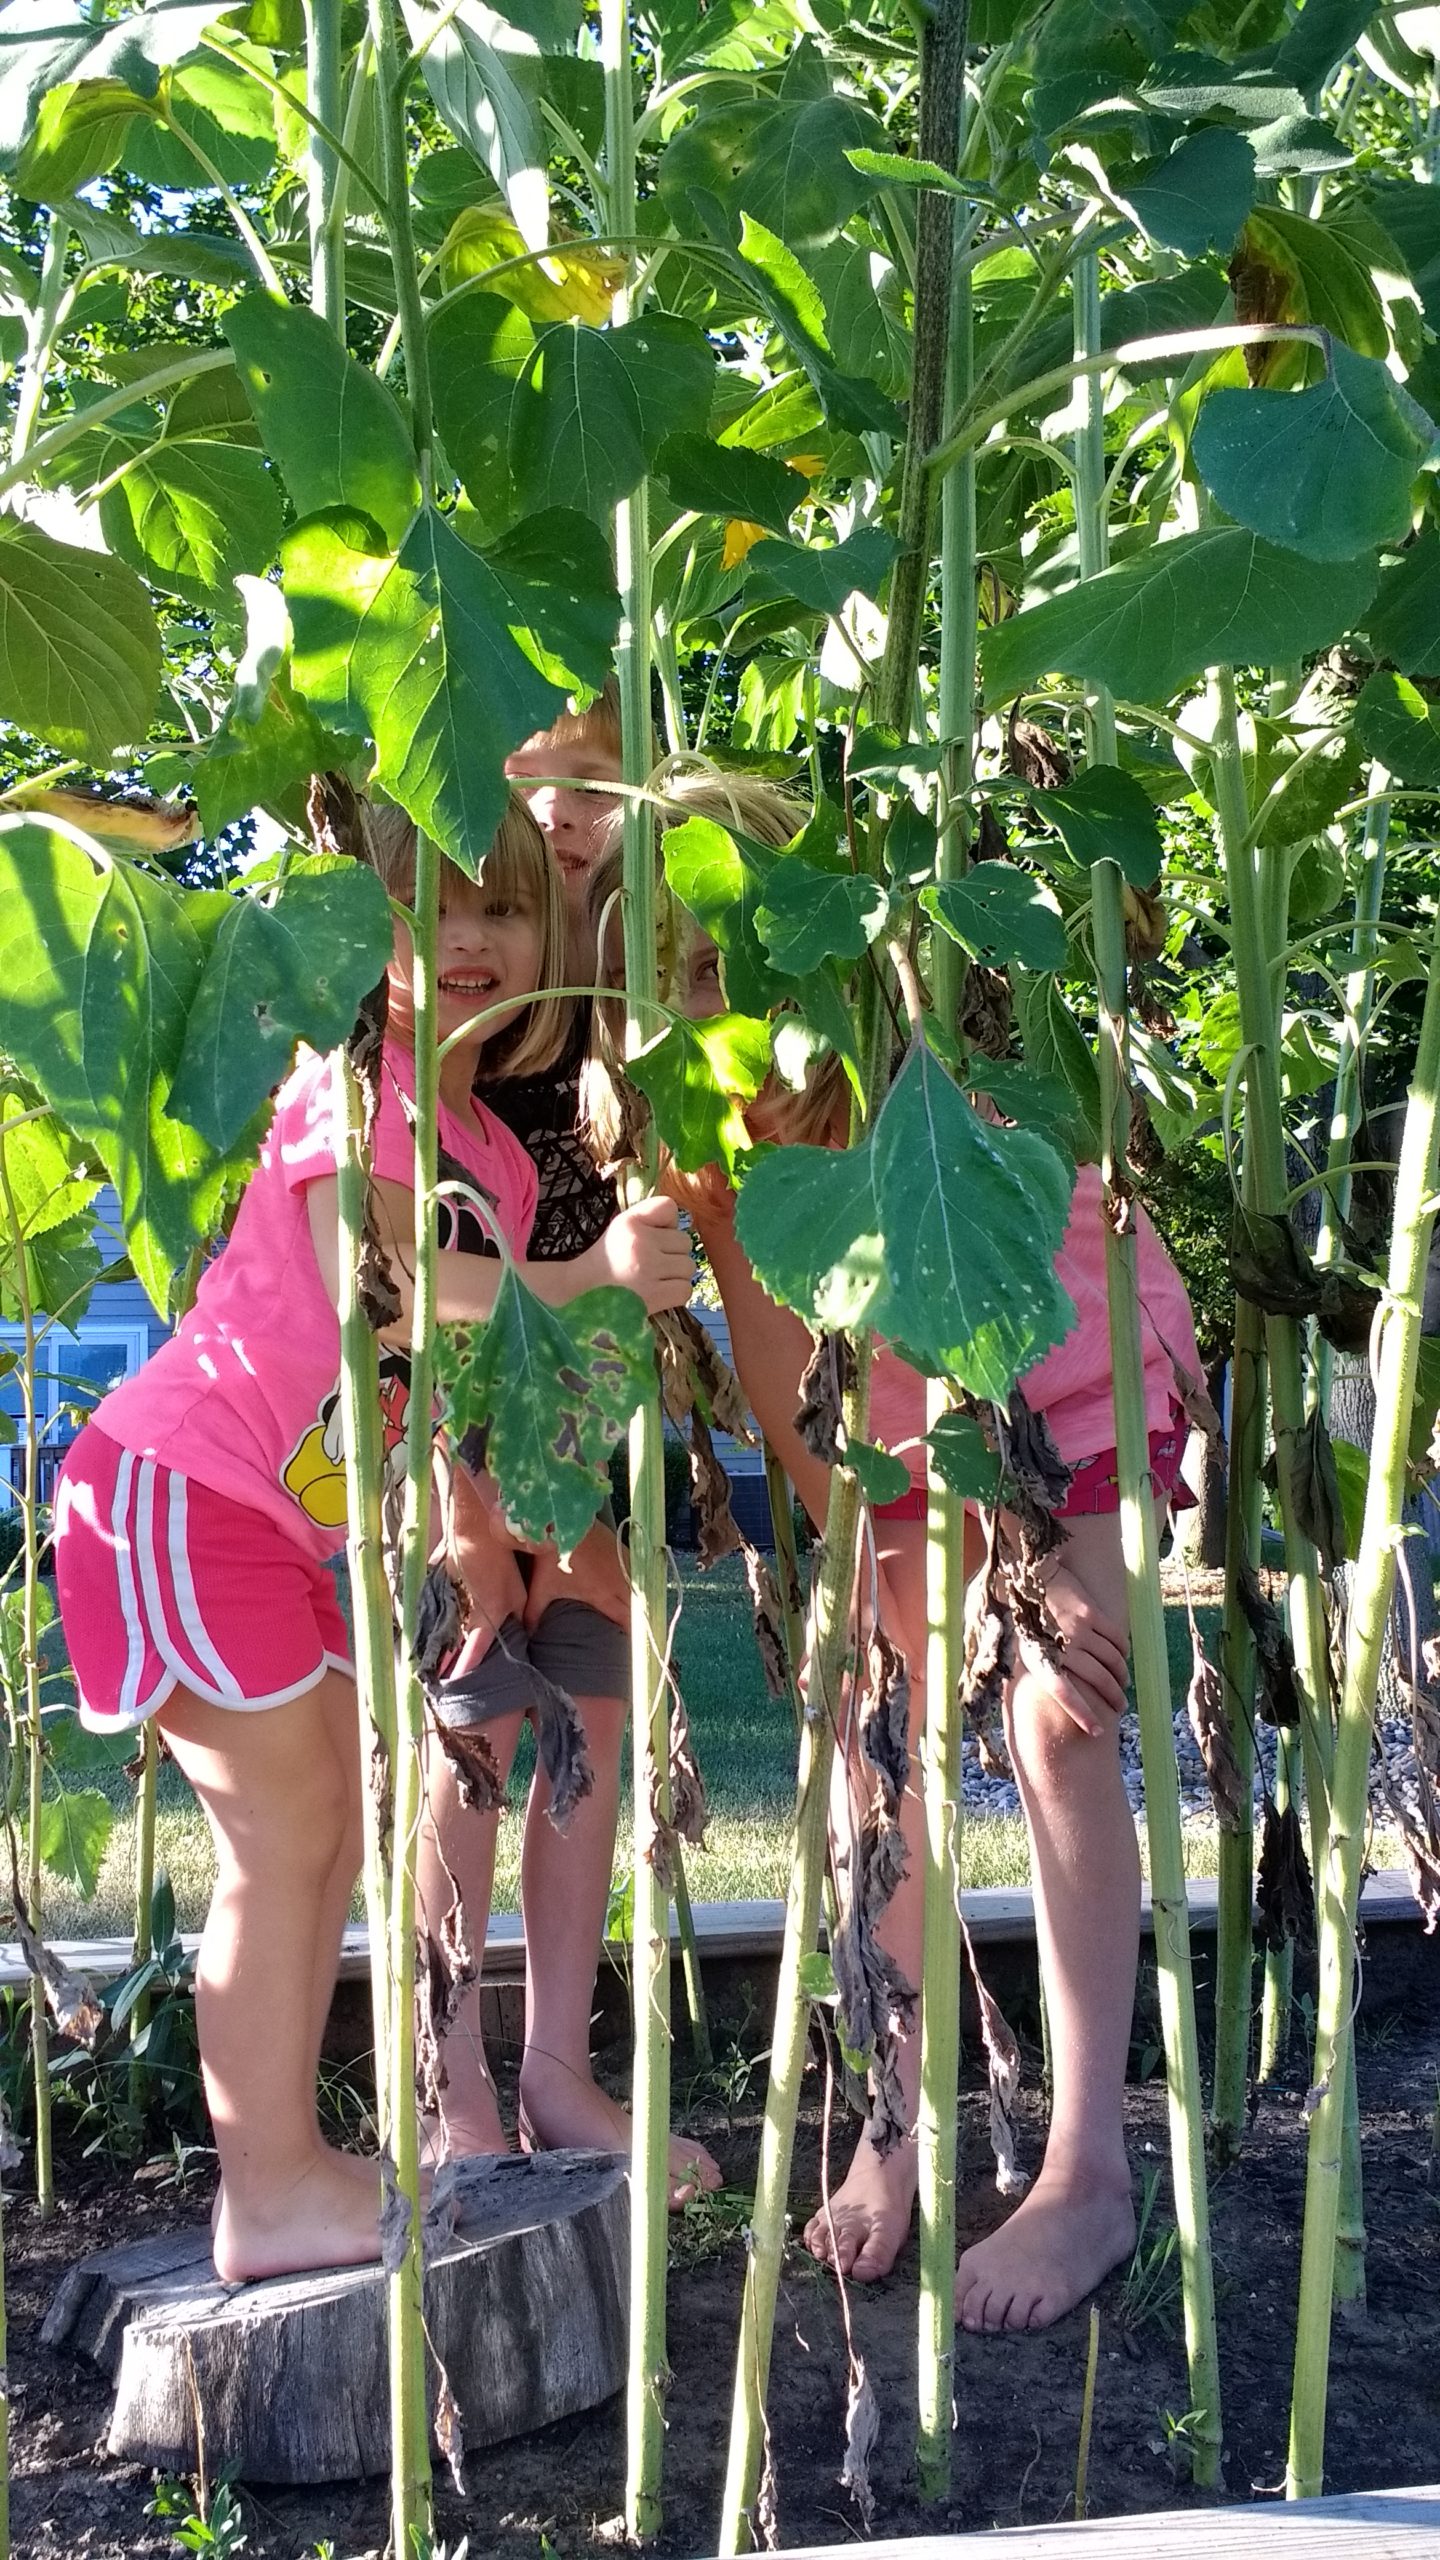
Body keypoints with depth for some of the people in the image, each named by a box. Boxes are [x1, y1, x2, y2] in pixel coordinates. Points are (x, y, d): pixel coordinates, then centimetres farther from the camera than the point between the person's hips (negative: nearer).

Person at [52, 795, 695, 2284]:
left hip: (291, 1517, 9)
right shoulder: (355, 1085, -15)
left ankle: (293, 2164, 21)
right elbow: (375, 1280, -30)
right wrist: (587, 1277, -36)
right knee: (286, 1835, -8)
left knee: (330, 1834, 12)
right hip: (186, 1480, -9)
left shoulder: (496, 1153, 11)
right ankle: (270, 2196, 1)